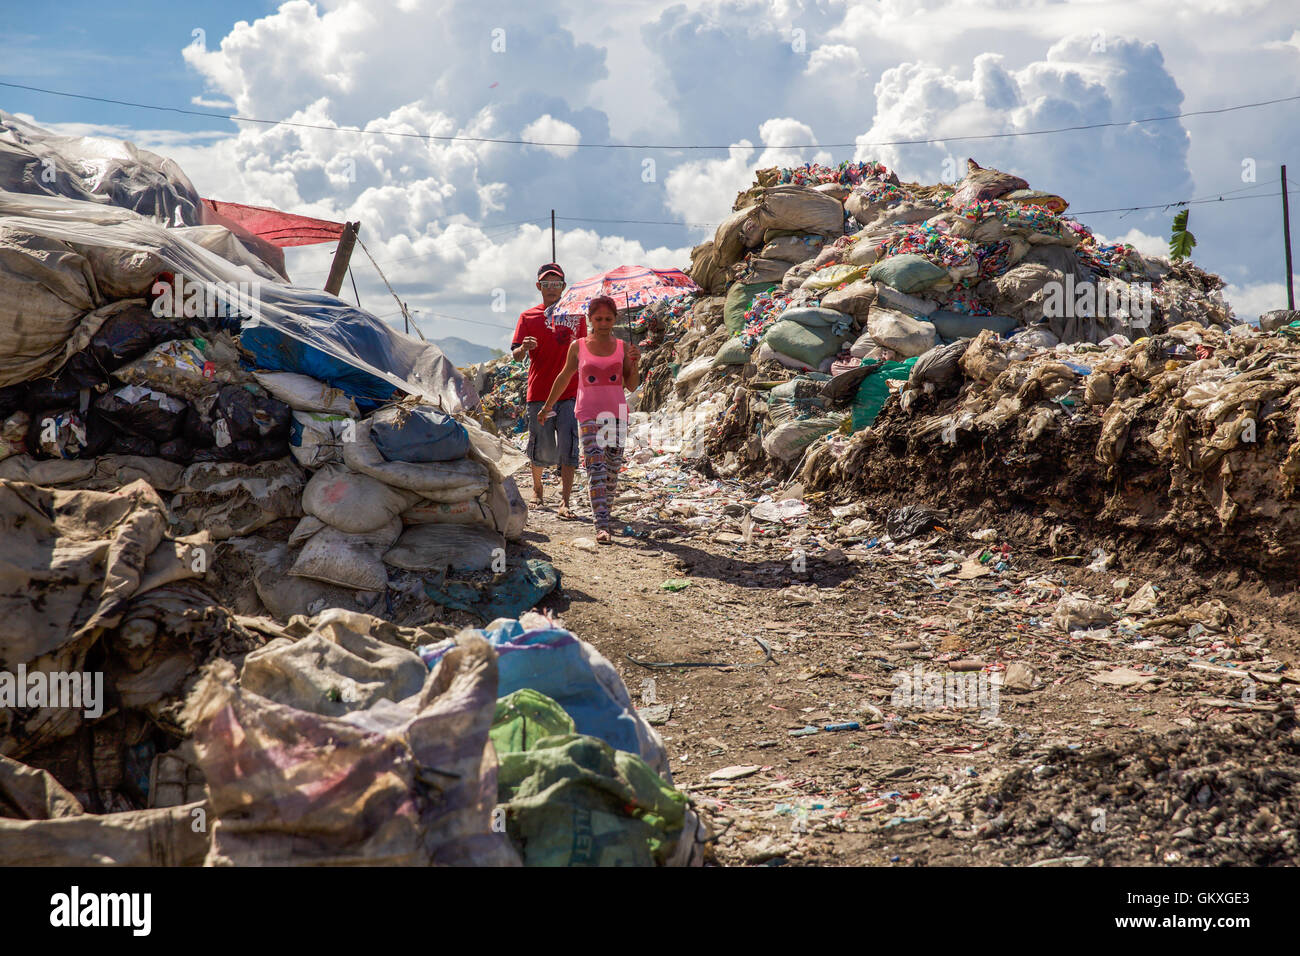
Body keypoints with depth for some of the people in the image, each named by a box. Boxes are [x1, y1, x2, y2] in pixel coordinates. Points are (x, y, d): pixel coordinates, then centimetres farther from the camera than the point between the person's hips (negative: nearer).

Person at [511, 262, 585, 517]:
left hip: (570, 393, 0)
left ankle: (564, 502, -10)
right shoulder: (528, 317, 6)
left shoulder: (575, 315, 11)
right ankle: (537, 489, 31)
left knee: (568, 447, -9)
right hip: (539, 392, 0)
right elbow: (515, 355, 1)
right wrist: (524, 348, -22)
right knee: (541, 449, 5)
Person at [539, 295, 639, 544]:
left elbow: (631, 385, 6)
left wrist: (634, 363, -11)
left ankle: (605, 510, 27)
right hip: (589, 414, -2)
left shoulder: (622, 347, 6)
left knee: (612, 470, 5)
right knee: (595, 468, -15)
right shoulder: (578, 347, 3)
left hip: (617, 413, 2)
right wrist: (547, 406, 24)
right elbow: (564, 377, 17)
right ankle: (602, 526, -22)